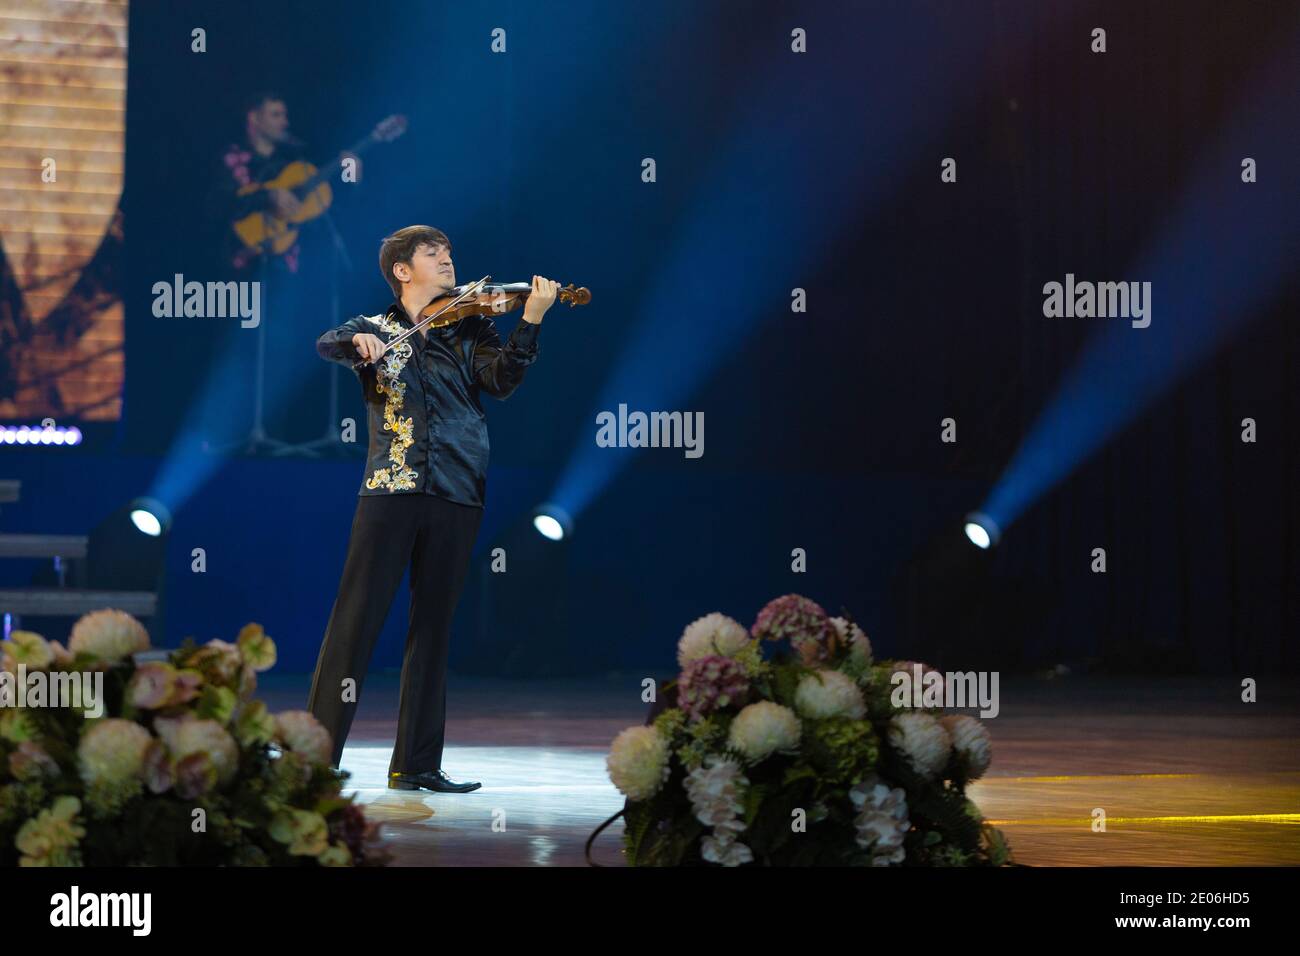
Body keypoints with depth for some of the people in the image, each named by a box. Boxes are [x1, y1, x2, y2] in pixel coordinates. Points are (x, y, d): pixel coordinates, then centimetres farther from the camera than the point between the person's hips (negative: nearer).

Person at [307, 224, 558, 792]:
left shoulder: (469, 329, 13)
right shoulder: (375, 329, 11)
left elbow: (501, 380, -4)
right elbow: (326, 344, -9)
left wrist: (531, 320, -18)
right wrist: (358, 342, -31)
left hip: (456, 494, 2)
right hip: (390, 487, -2)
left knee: (433, 627, 5)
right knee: (356, 617, -6)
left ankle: (416, 764, 9)